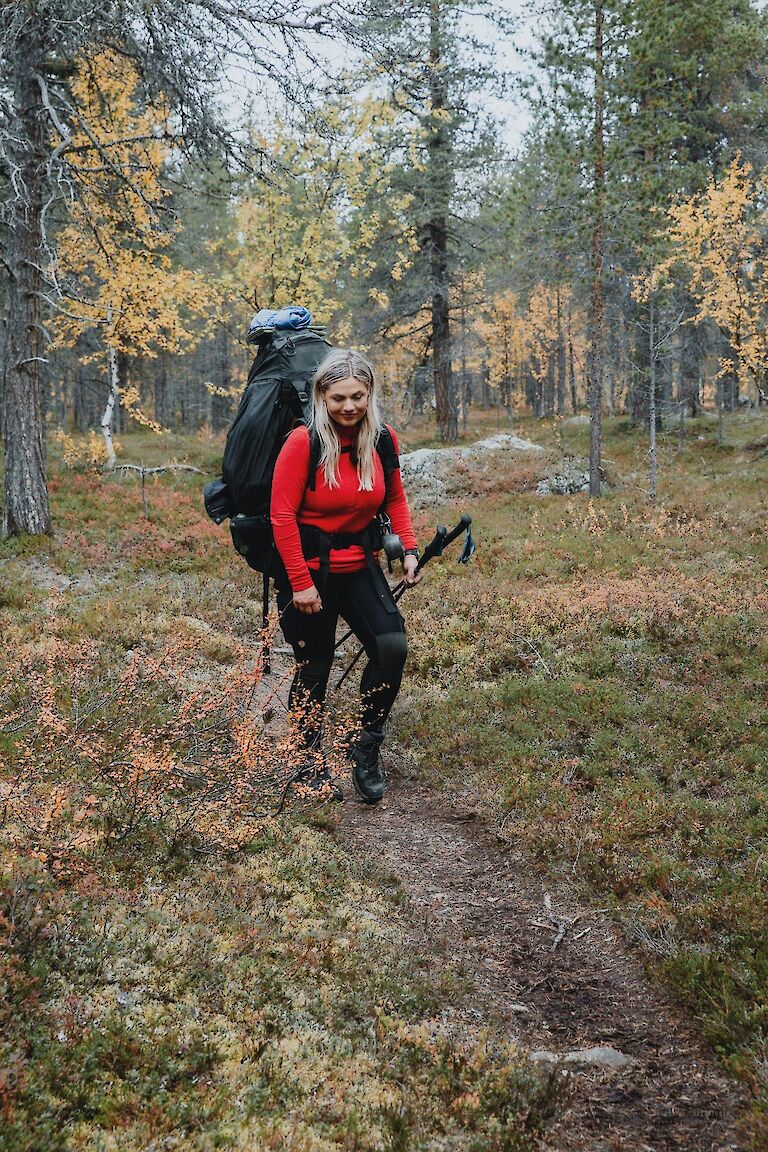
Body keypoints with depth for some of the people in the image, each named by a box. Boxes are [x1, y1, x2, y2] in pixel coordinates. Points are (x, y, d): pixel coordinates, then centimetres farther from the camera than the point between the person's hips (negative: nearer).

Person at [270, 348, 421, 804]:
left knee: (393, 646, -15)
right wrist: (300, 582, -16)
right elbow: (283, 515, -15)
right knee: (314, 668, 6)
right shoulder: (304, 441, -16)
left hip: (360, 564, 4)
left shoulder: (382, 438, -2)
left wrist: (409, 549, 0)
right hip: (309, 566, -4)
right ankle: (309, 763, 27)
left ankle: (366, 749, 5)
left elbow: (396, 499, 13)